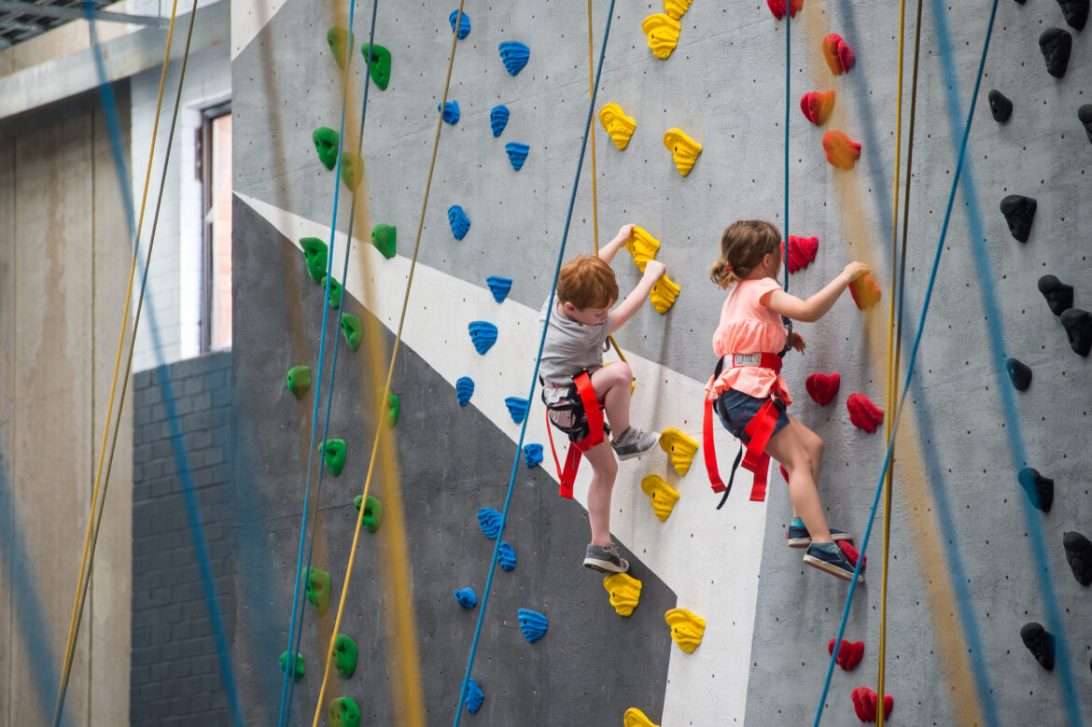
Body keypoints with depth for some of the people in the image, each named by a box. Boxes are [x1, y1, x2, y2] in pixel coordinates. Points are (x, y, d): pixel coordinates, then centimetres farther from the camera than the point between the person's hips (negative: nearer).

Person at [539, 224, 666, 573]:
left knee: (606, 468, 12)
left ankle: (600, 545, 14)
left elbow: (588, 271, 12)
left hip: (574, 406, 9)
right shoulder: (586, 333, -27)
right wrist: (650, 275, -1)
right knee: (620, 372, -32)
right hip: (570, 403, -9)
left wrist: (618, 241, 22)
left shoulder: (554, 302, -7)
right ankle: (624, 438, -11)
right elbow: (627, 310, -15)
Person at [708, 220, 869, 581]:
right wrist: (845, 277, -15)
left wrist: (782, 340, 19)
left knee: (812, 444, 13)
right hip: (749, 393, -10)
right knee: (800, 460, -15)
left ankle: (803, 524, 8)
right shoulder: (762, 289, -7)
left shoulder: (737, 294, 23)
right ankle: (821, 545, -26)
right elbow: (808, 310, -22)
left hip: (735, 397, 10)